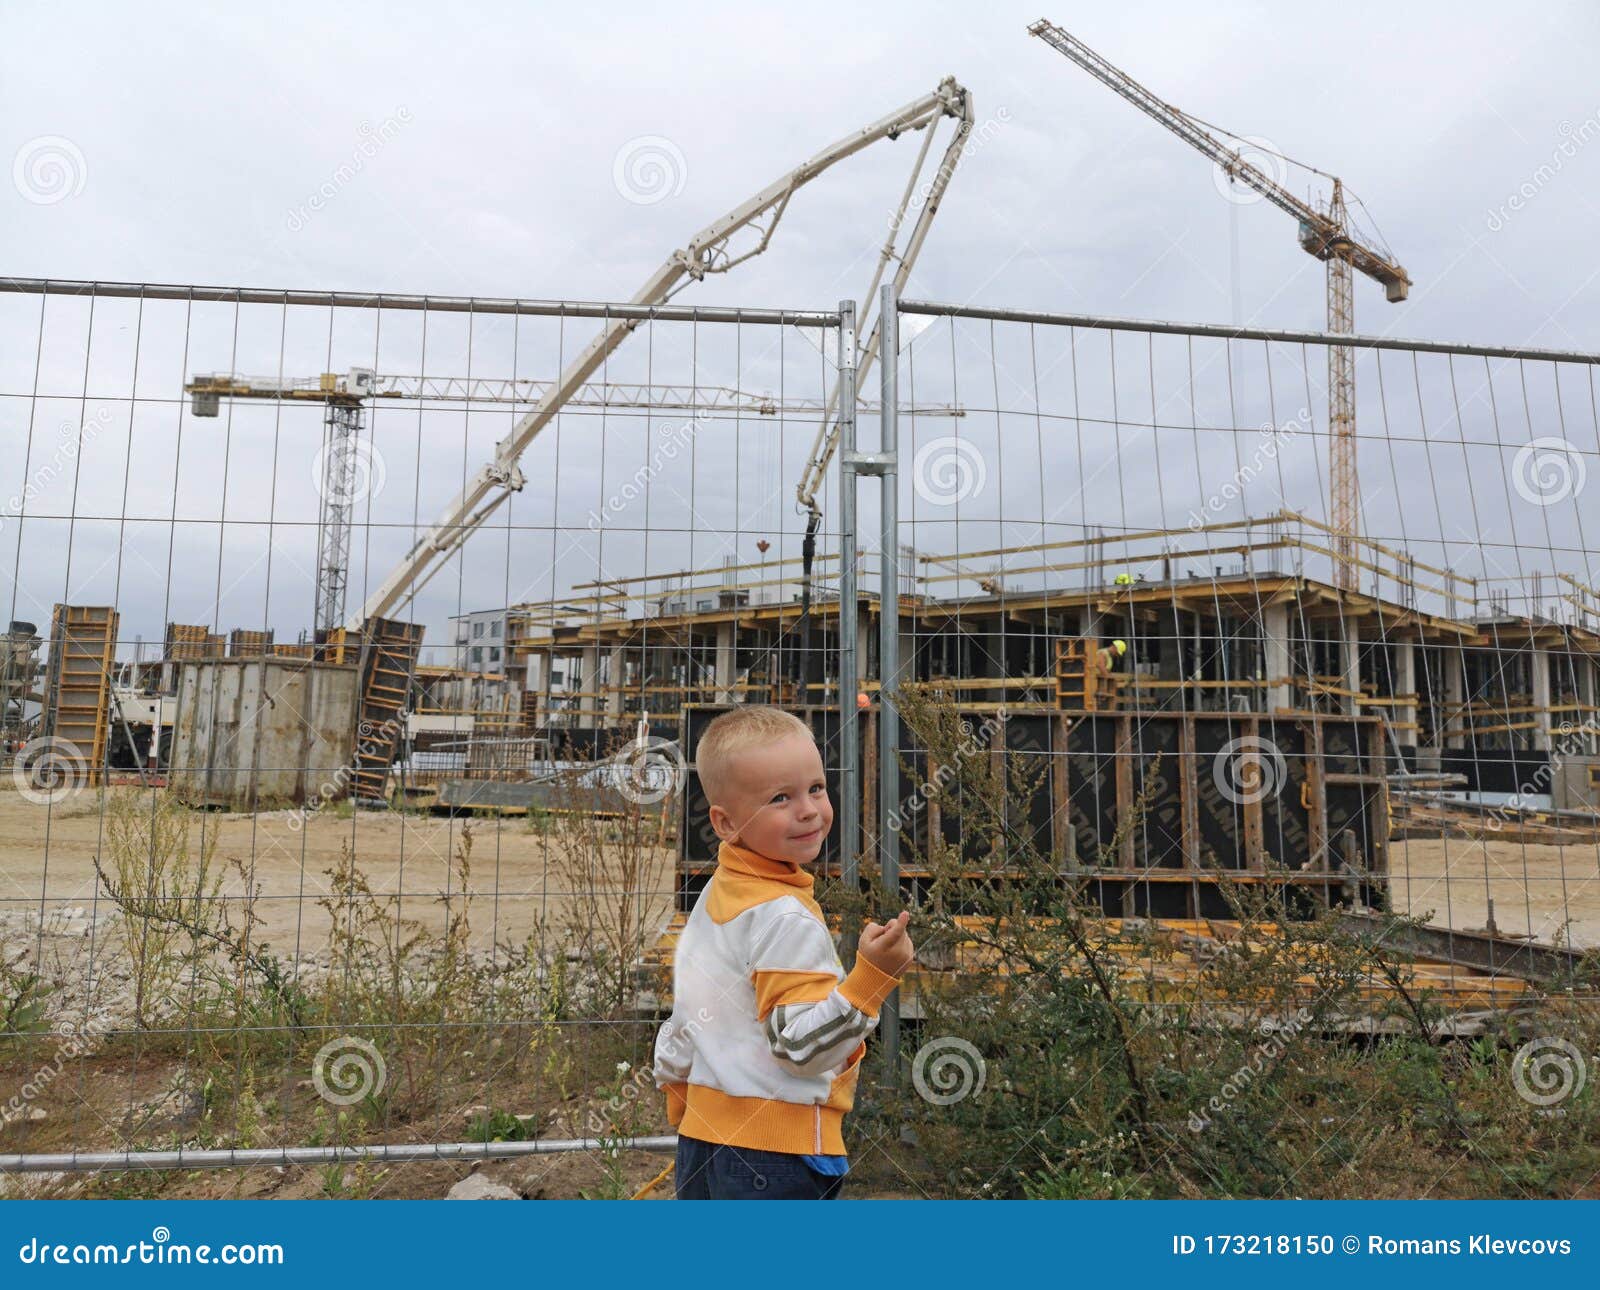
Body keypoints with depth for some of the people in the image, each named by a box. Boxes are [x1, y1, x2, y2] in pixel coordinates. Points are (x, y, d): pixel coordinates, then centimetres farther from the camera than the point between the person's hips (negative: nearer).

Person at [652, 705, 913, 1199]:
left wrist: (678, 1096, 25)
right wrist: (871, 974, -31)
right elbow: (803, 1047, -25)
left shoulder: (715, 894, 6)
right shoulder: (786, 917, -22)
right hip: (776, 1152, -9)